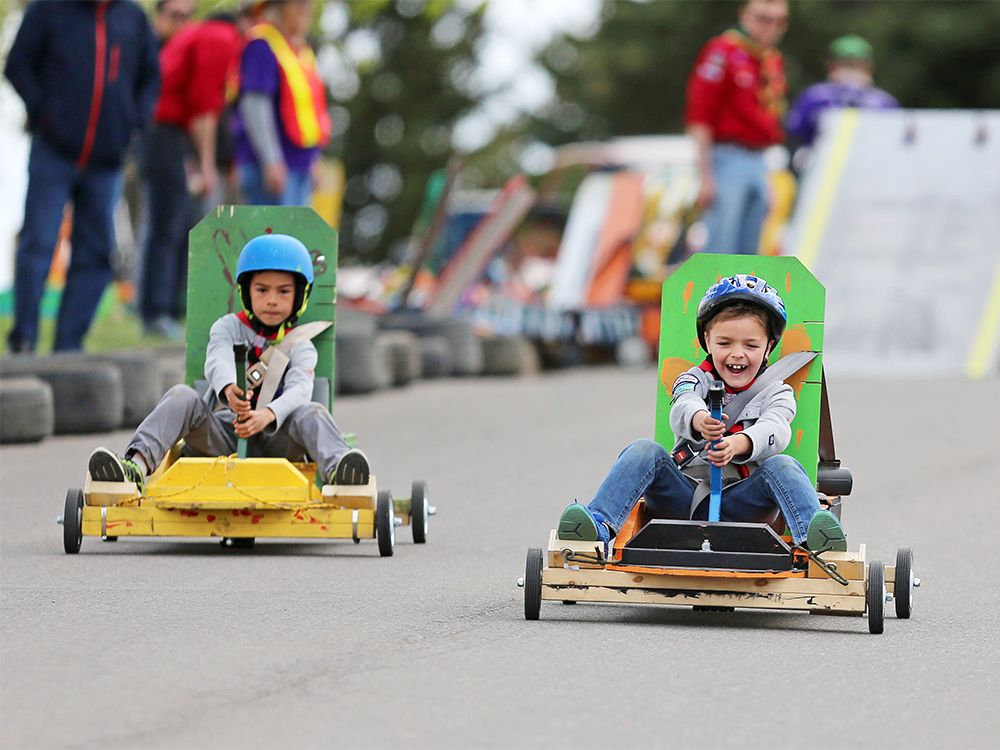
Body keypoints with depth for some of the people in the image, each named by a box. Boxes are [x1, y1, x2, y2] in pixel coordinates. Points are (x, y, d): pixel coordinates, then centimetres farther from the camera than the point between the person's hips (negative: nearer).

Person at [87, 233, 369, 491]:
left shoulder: (300, 347, 9)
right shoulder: (228, 327, 11)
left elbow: (300, 389, -12)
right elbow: (217, 361, -12)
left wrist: (268, 414, -36)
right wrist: (228, 389, -39)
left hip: (272, 440, -1)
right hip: (220, 434, 1)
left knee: (312, 413, -29)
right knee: (181, 397, -24)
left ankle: (338, 472, -61)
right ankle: (136, 465, -48)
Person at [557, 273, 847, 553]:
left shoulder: (775, 392, 7)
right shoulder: (696, 379, 8)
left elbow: (776, 430, -16)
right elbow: (682, 407, -18)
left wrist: (738, 444, -41)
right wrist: (698, 420, -46)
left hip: (740, 503, -1)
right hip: (683, 495, 1)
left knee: (782, 465, -27)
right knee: (644, 451, -21)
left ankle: (812, 536, -51)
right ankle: (601, 524, -40)